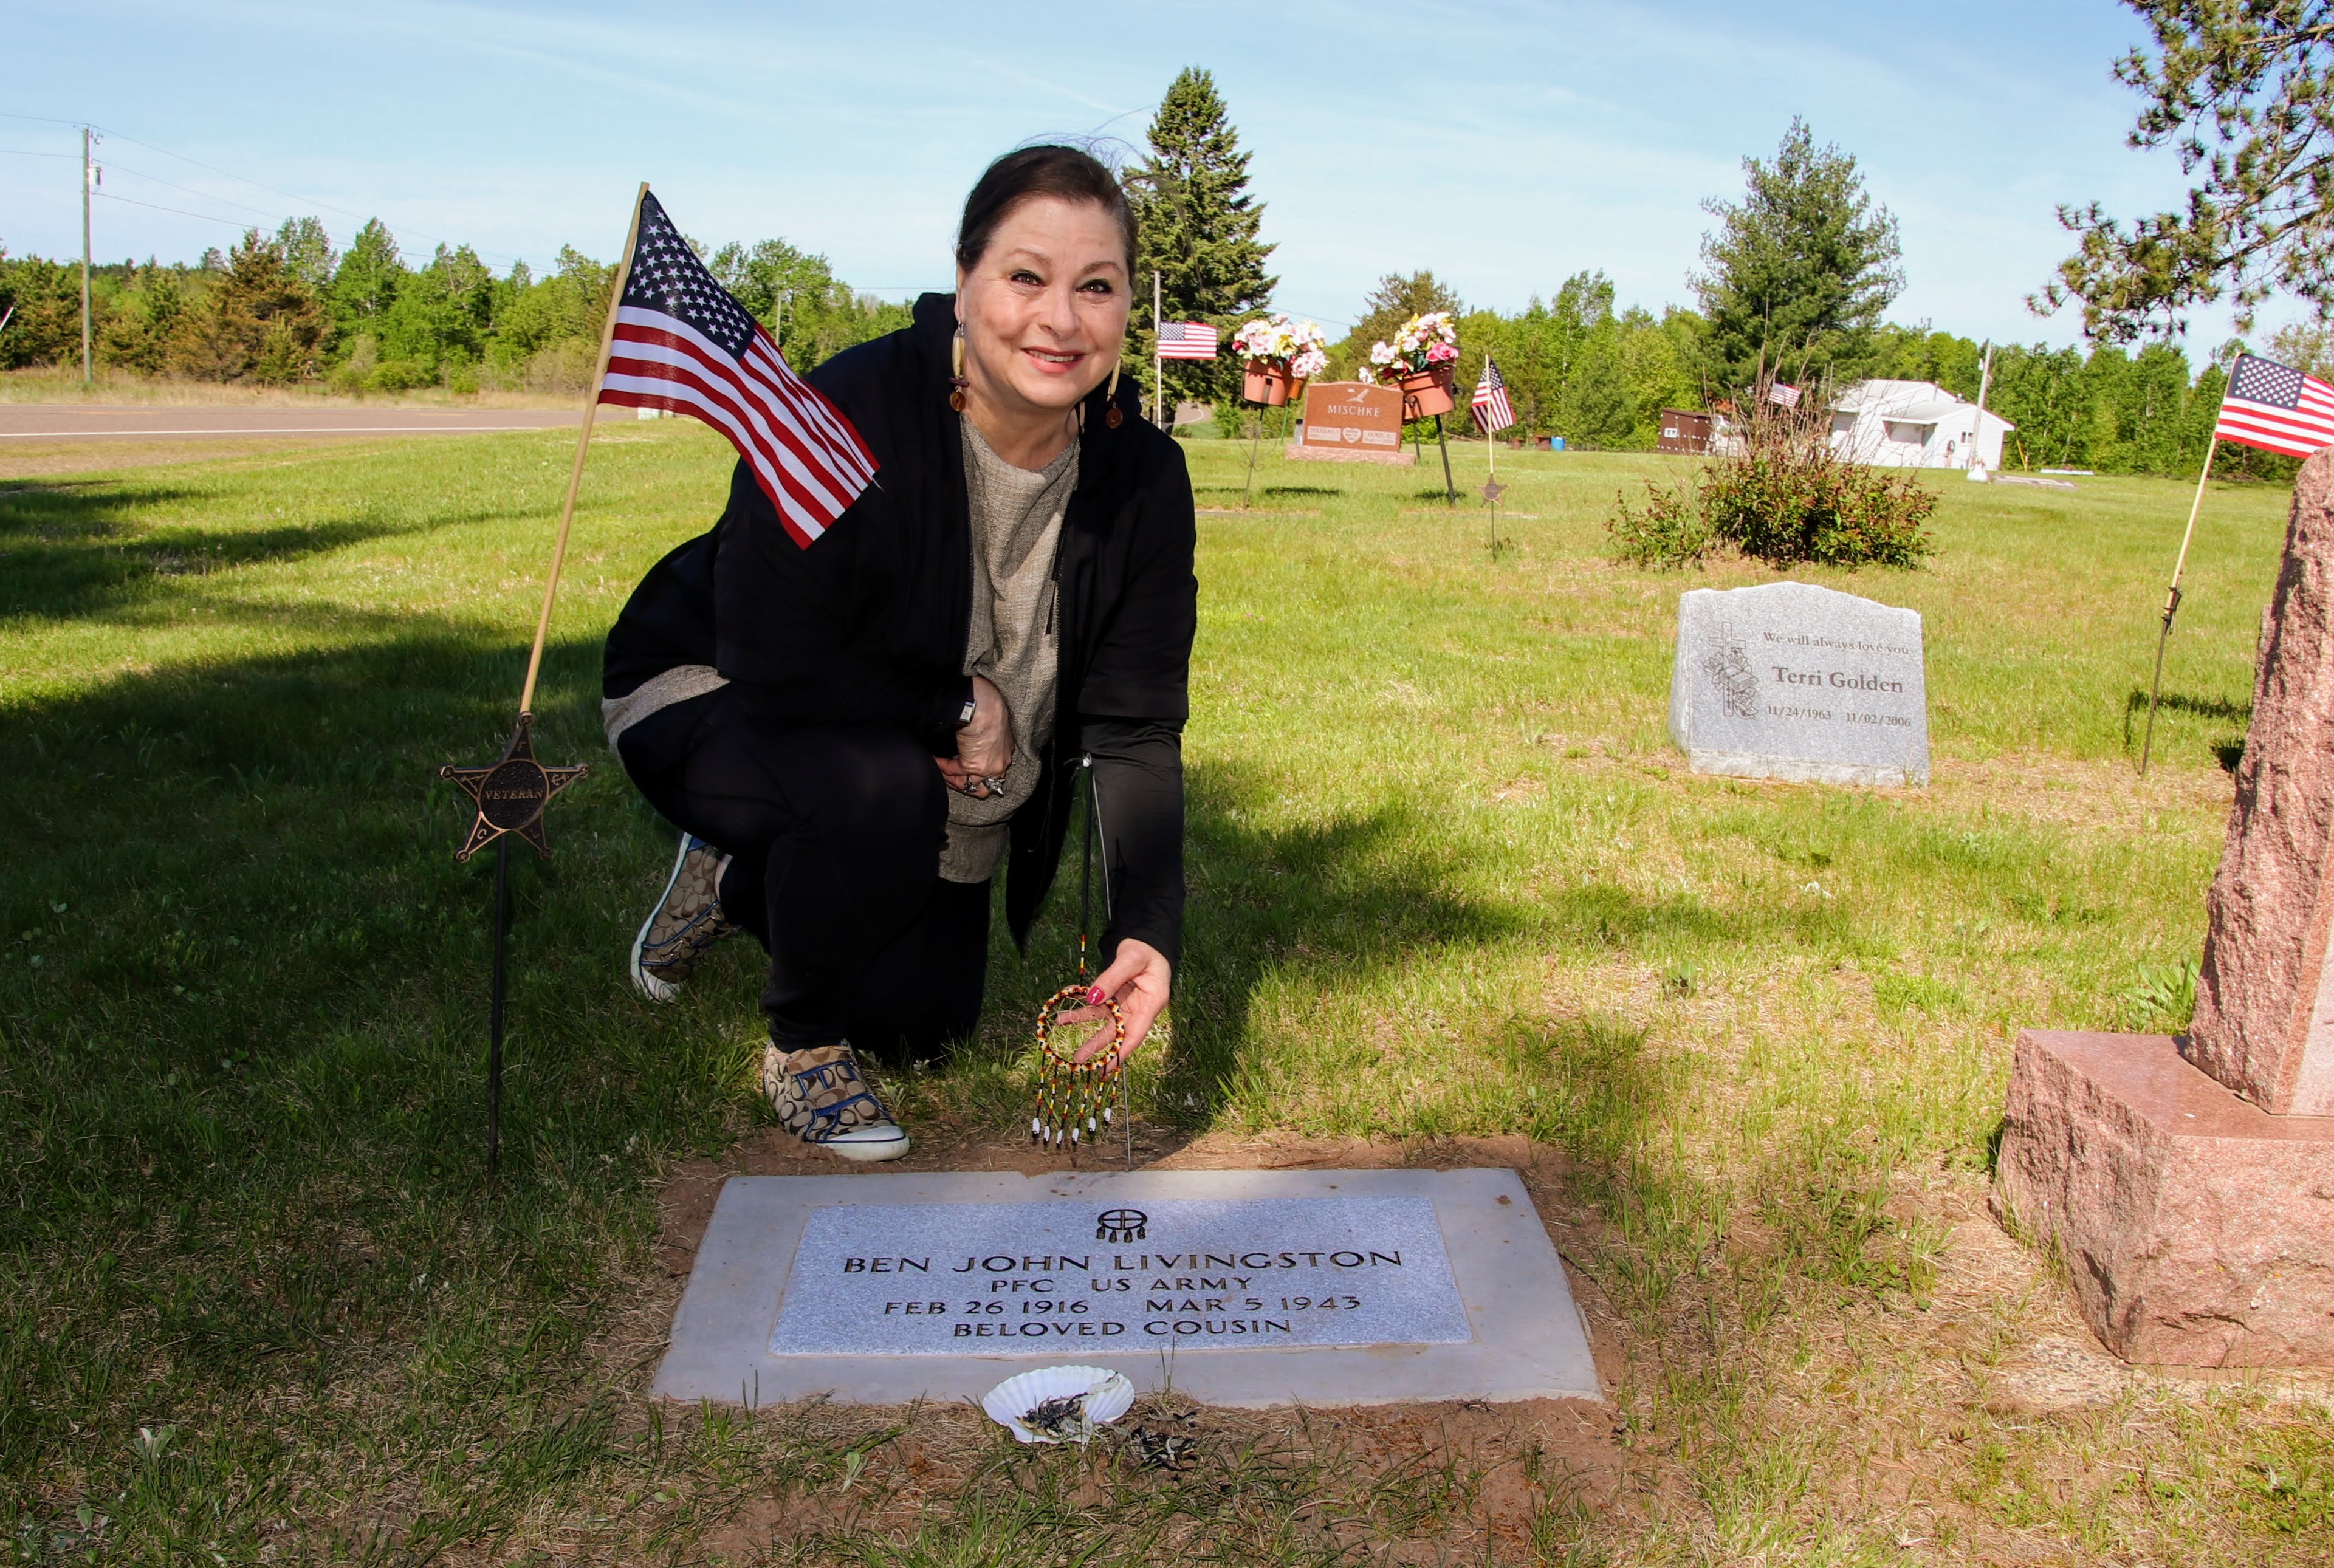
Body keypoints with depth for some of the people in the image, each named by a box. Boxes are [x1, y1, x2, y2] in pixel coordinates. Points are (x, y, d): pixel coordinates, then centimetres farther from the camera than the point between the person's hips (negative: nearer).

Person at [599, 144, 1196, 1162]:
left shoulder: (1141, 479, -19)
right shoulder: (852, 415, -34)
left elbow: (1136, 728, -21)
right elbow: (773, 666, -32)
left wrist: (1147, 928, -33)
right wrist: (957, 706, -23)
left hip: (932, 764, 5)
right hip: (712, 697, -5)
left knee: (923, 1026, 13)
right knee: (881, 788, -39)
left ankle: (741, 884, 38)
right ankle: (803, 1045, -8)